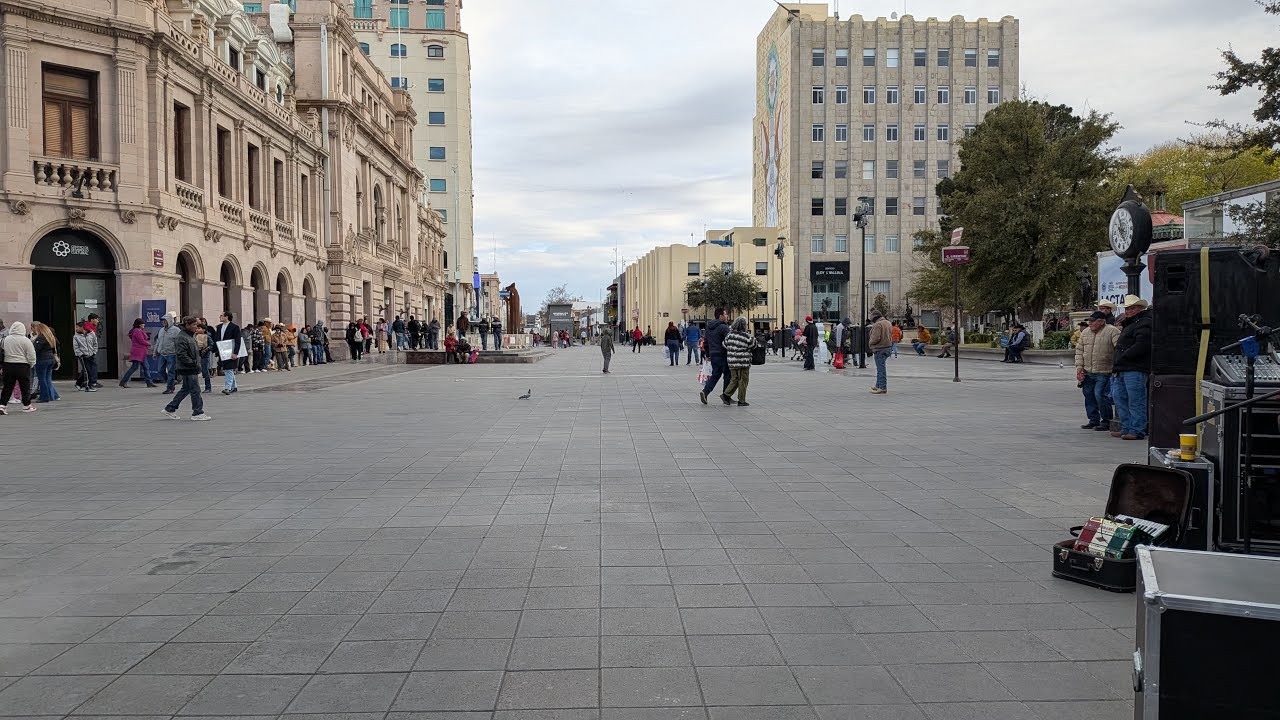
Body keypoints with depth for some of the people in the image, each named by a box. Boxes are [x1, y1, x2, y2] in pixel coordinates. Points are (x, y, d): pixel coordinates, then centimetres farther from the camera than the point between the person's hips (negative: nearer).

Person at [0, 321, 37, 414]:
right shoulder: (26, 340, -10)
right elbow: (31, 356, -10)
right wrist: (31, 365, 7)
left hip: (8, 366, 4)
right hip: (22, 366, -4)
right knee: (25, 386, 8)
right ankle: (27, 405, 17)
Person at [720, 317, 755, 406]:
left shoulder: (730, 334, 2)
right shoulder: (746, 336, -13)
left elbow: (725, 345, 7)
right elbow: (752, 345, -1)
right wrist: (753, 339, 17)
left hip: (731, 362, 5)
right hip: (743, 362, -5)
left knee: (735, 379, 19)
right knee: (743, 381, 4)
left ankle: (726, 394, 6)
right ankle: (741, 400, 7)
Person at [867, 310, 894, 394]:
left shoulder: (877, 325, -18)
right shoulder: (888, 323, 12)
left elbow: (875, 338, -22)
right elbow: (891, 336, 19)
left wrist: (870, 343, -8)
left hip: (880, 349, -9)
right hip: (888, 347, 9)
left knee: (881, 368, -6)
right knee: (880, 367, 18)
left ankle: (882, 387, -5)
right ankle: (878, 385, 26)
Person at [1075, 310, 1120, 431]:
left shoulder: (1112, 331, -9)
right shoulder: (1085, 332, 11)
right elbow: (1079, 350, 15)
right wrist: (1079, 366, 6)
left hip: (1104, 372, -7)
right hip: (1087, 372, 7)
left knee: (1100, 395, -12)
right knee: (1089, 395, 11)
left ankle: (1106, 421, 3)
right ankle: (1094, 420, 24)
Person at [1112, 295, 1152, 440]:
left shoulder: (1144, 323, -8)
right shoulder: (1130, 323, 25)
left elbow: (1141, 345, -20)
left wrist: (1122, 358, -16)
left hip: (1135, 369, -10)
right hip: (1123, 369, 10)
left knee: (1136, 401, -7)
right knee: (1119, 398, 10)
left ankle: (1137, 431, -3)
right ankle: (1126, 428, 17)